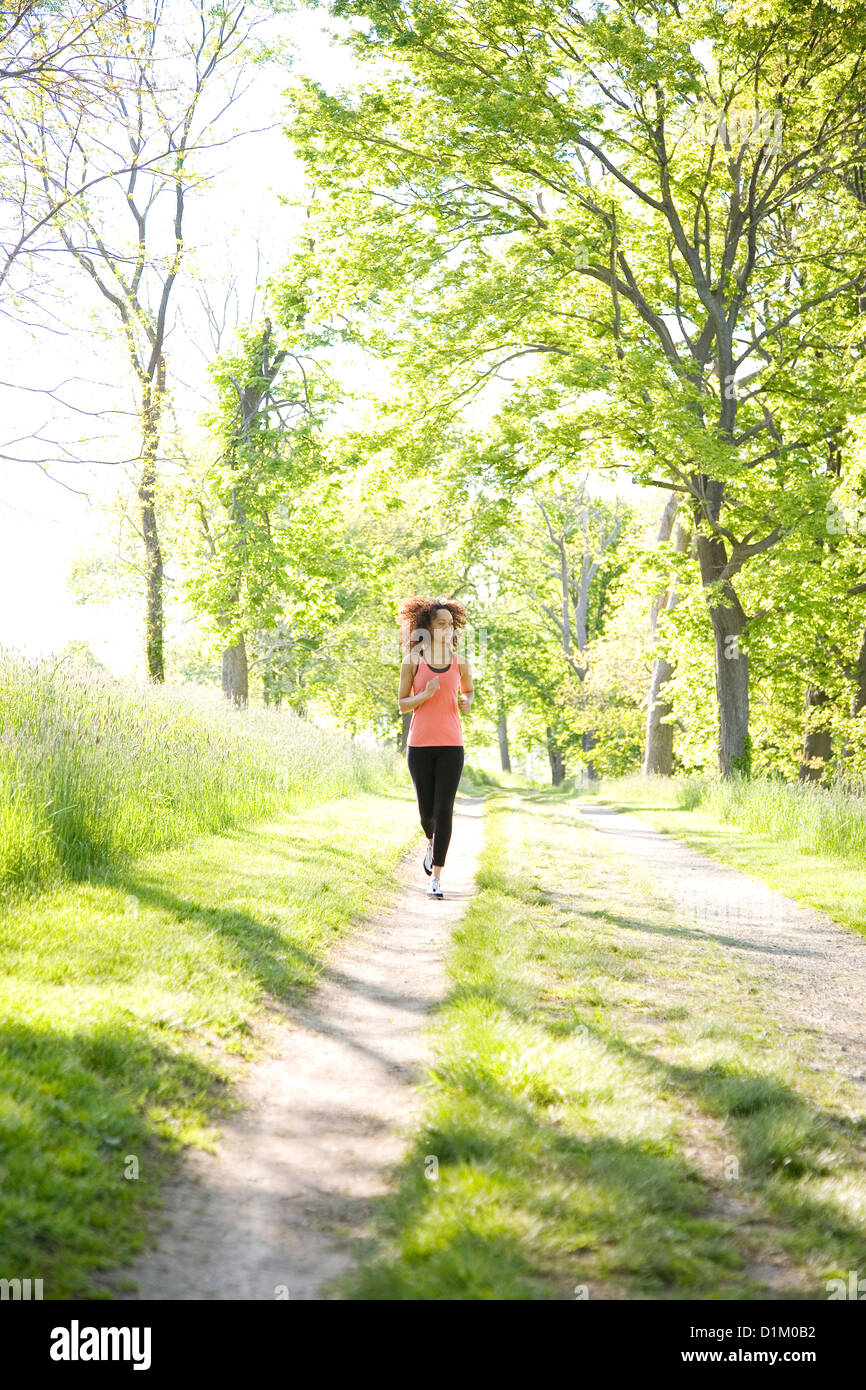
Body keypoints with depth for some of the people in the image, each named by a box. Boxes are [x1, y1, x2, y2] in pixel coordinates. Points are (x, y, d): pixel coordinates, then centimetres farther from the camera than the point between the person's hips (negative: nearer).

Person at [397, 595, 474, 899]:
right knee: (426, 811, 7)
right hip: (420, 745, 0)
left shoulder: (460, 663, 5)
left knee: (444, 811, -8)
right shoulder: (412, 661, 0)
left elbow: (469, 691, 22)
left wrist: (467, 702, -2)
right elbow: (402, 704, 2)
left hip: (451, 745, 1)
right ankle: (431, 842, 44)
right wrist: (425, 695, -17)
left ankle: (436, 877, -4)